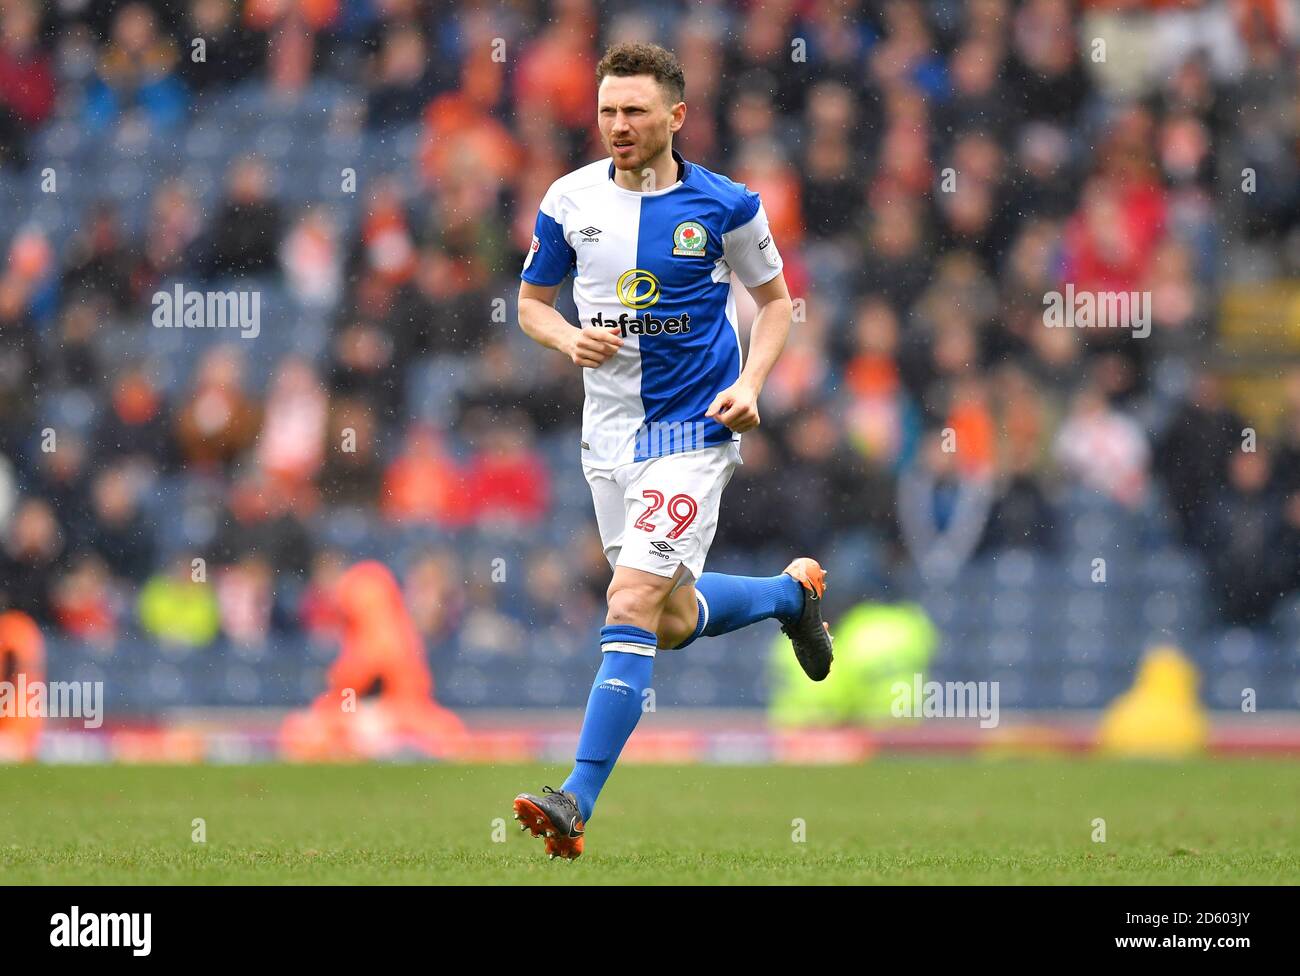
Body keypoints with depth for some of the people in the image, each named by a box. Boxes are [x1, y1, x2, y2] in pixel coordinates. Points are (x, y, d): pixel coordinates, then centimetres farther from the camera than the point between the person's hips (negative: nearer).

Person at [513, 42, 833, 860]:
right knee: (673, 622, 15)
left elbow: (777, 300, 6)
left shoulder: (726, 207, -7)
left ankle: (578, 804, -20)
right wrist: (570, 339, -9)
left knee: (633, 601, -18)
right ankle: (792, 590, 47)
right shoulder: (571, 200, 1)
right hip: (610, 430, 5)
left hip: (693, 429, -5)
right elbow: (531, 300, 13)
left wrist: (750, 383, -10)